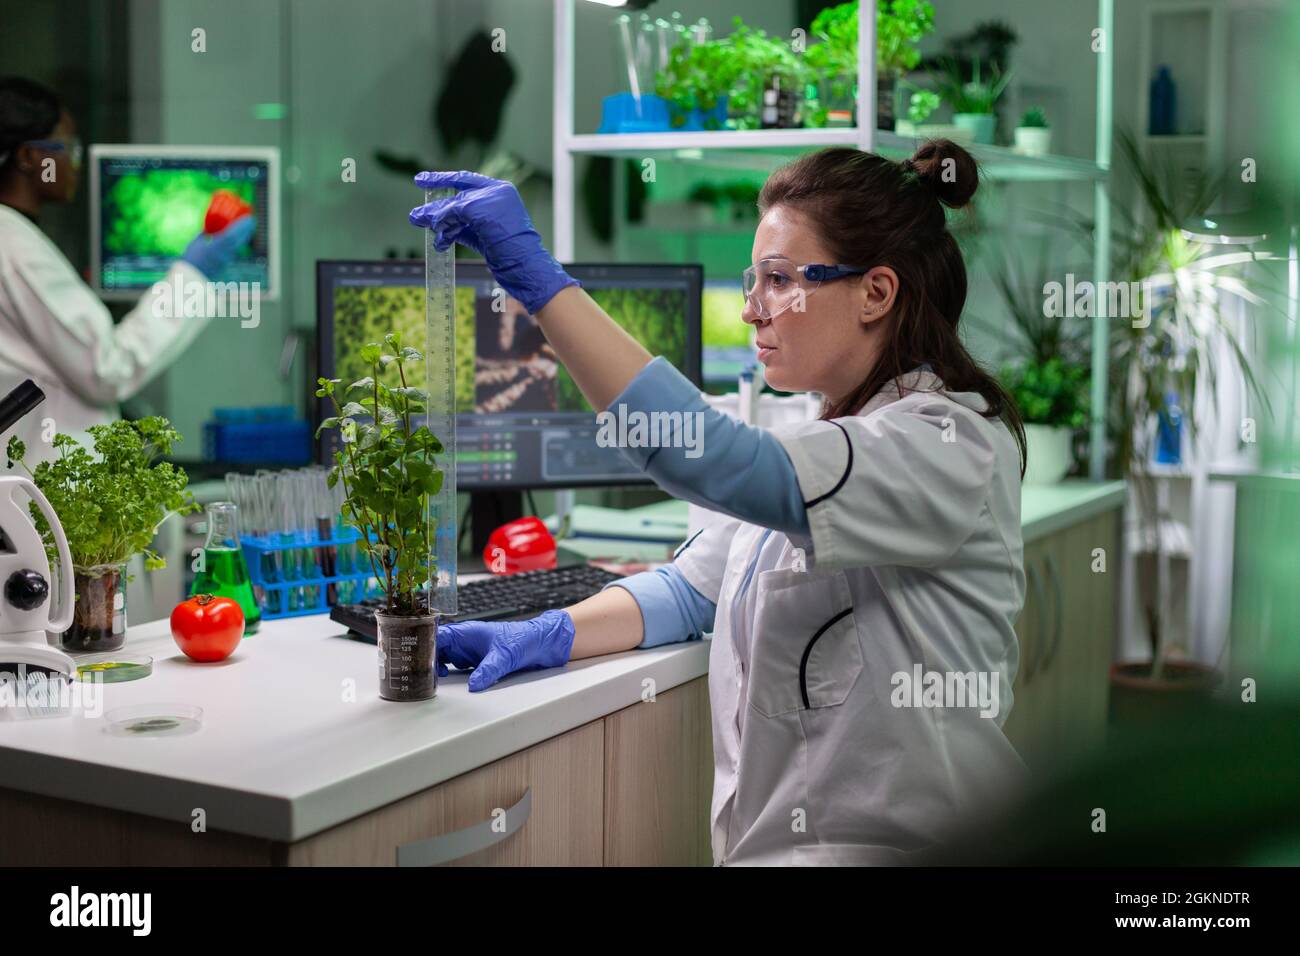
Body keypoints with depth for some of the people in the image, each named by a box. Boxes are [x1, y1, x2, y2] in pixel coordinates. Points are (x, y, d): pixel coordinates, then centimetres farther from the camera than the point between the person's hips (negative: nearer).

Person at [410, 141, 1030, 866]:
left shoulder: (952, 443, -16)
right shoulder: (820, 441, 14)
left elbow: (714, 461, -30)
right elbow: (694, 589, 13)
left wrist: (538, 277, -29)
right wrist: (550, 635, -5)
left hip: (884, 848, -8)